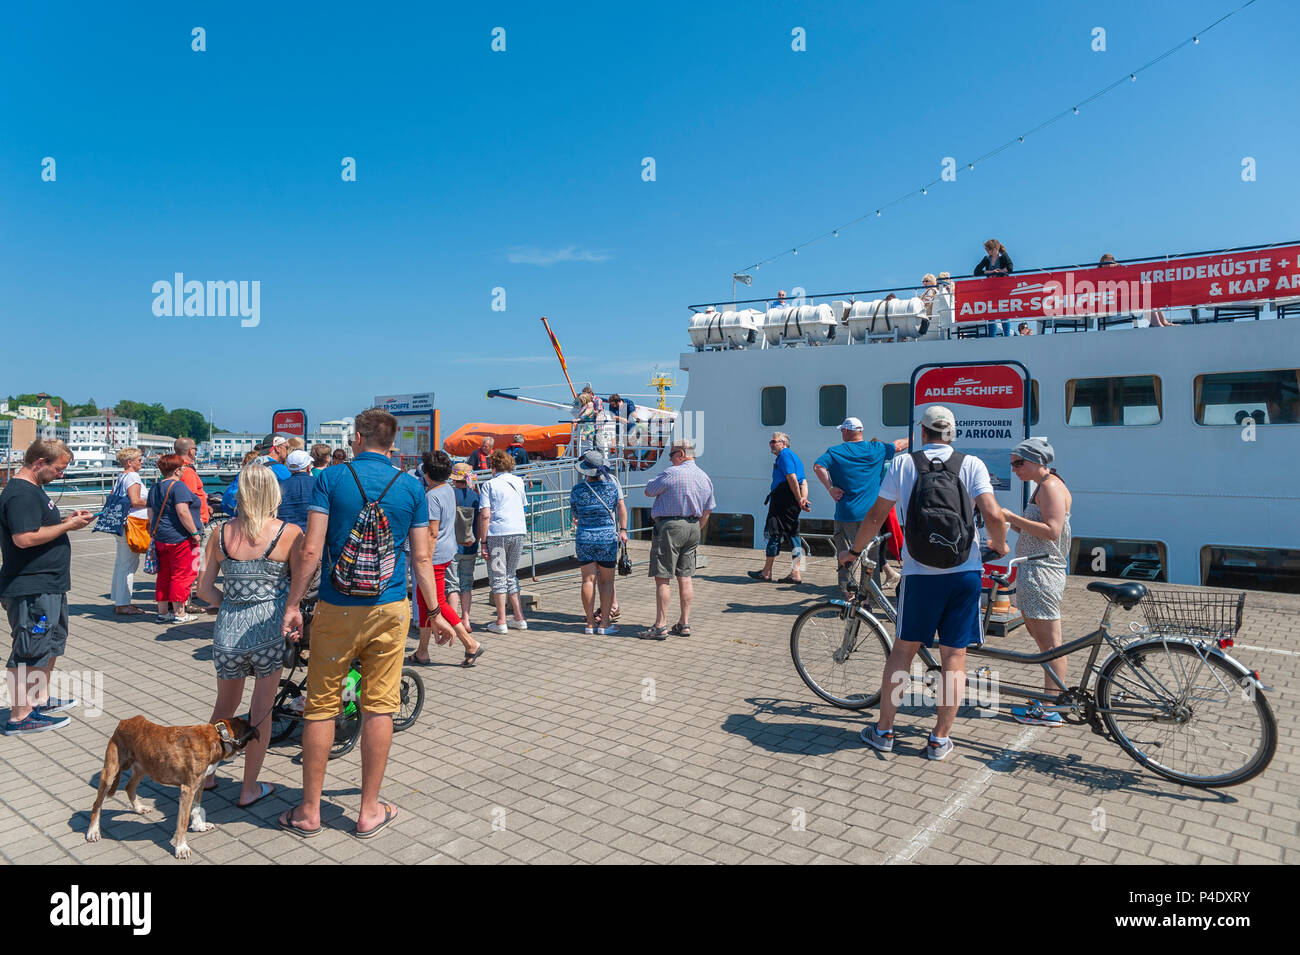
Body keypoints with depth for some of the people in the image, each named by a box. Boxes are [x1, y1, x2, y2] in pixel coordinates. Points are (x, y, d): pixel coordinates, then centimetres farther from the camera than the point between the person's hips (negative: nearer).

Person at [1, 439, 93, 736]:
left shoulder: (31, 489, 15)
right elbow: (24, 538, -28)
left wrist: (66, 520, 9)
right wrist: (67, 525, -20)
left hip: (47, 586, 11)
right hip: (31, 590, -11)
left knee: (51, 644, 22)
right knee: (30, 652, -4)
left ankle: (41, 700, 35)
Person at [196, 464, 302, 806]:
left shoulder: (222, 533, 1)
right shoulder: (289, 533, -10)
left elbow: (204, 588, 5)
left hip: (227, 631, 3)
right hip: (270, 629, -3)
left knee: (224, 706, 24)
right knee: (261, 711, 11)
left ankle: (206, 772, 38)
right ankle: (249, 789, 21)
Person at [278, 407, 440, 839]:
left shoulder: (331, 478, -4)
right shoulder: (411, 487, 1)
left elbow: (311, 550, -9)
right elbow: (421, 558, 2)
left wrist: (292, 604, 0)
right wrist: (435, 610, 12)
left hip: (337, 609, -1)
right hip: (390, 610, 1)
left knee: (321, 706, 10)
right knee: (379, 708, 8)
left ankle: (309, 811, 22)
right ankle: (370, 811, 19)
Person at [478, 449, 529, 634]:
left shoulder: (489, 485, -3)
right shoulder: (518, 482, 12)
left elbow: (485, 515, -10)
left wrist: (483, 541, -7)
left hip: (497, 533, -5)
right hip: (519, 532, 5)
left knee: (498, 577, 4)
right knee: (511, 576, 16)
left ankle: (501, 622, 6)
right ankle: (519, 619, 16)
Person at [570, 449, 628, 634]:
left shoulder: (577, 490, -3)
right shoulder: (612, 485, -3)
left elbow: (574, 513, 9)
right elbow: (622, 508, 0)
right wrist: (623, 530, 5)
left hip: (584, 538, 1)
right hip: (608, 537, 0)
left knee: (588, 580, 5)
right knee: (607, 581, 6)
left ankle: (590, 623, 9)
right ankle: (604, 623, 7)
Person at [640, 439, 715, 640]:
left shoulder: (672, 473, -13)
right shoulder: (705, 478, 11)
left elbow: (649, 491, -2)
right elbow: (707, 510, 16)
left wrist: (659, 478, 12)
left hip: (669, 527, -8)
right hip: (692, 527, 8)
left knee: (661, 578, -3)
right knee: (685, 577, 12)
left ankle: (661, 627, -1)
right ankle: (684, 624, 16)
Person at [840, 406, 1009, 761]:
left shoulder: (902, 464, 1)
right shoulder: (971, 464, 0)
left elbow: (876, 515, 3)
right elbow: (993, 515, -10)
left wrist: (852, 551, 17)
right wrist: (1000, 546, 12)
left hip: (920, 574, 0)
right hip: (965, 574, 0)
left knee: (904, 648, 13)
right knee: (954, 657, 9)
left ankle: (884, 730, 20)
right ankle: (940, 739, 16)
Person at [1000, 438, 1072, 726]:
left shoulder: (1051, 486, -13)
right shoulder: (1042, 487, 19)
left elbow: (1051, 531, -23)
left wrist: (1011, 517, -21)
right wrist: (1010, 521, 6)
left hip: (1043, 571, -11)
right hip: (1031, 571, 11)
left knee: (1049, 642, -6)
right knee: (1038, 635, 17)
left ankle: (1051, 710, -1)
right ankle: (1050, 699, 26)